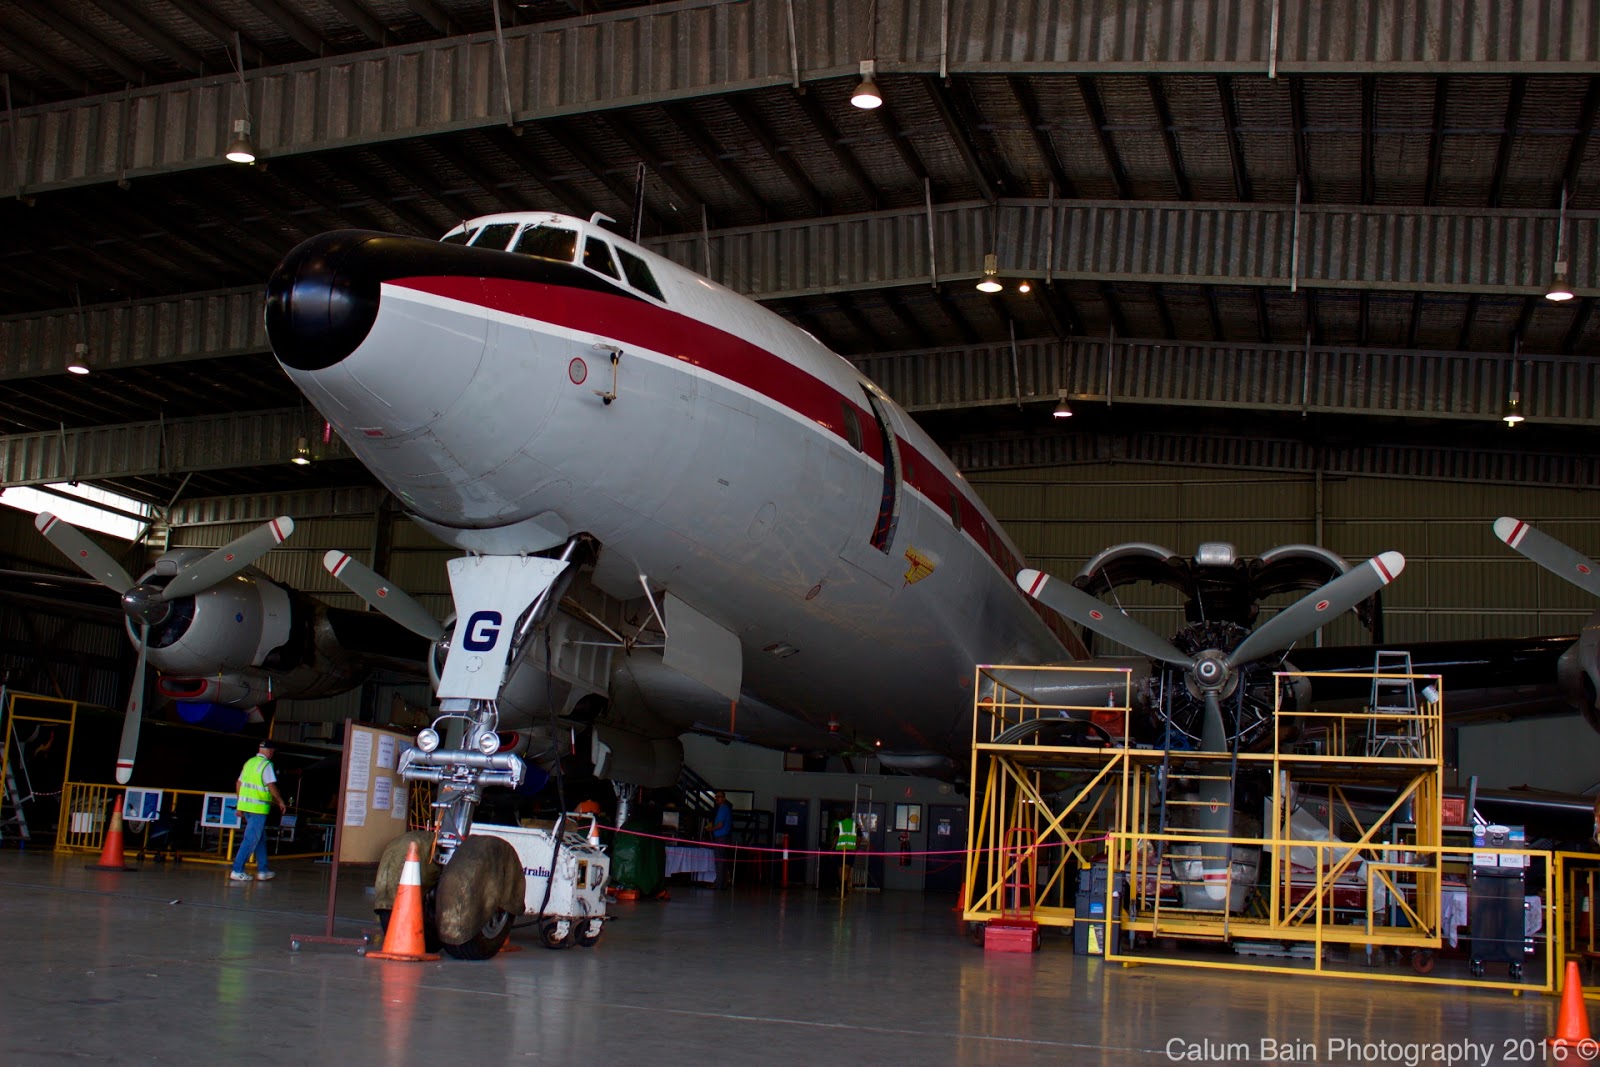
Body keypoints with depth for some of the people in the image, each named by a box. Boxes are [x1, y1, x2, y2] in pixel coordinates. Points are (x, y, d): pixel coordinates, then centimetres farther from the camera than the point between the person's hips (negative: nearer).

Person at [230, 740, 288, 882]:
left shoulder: (249, 762, 14)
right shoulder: (266, 764, -10)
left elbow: (239, 784, 17)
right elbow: (271, 786, -15)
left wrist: (241, 806, 22)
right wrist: (280, 802, -2)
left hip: (245, 805, 8)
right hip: (258, 807, -8)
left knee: (260, 838, 15)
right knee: (251, 840, -4)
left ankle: (262, 871, 18)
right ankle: (237, 870, -5)